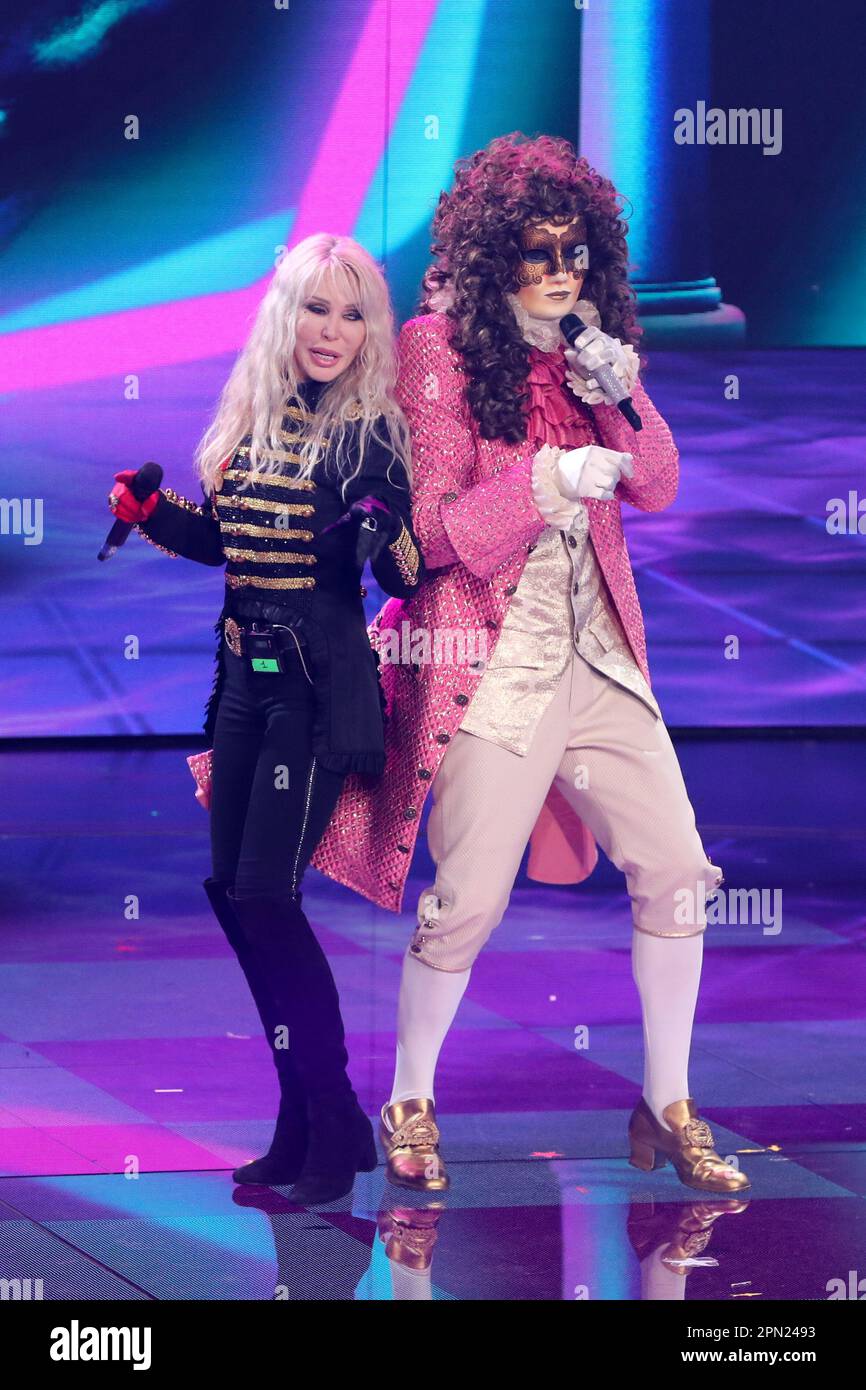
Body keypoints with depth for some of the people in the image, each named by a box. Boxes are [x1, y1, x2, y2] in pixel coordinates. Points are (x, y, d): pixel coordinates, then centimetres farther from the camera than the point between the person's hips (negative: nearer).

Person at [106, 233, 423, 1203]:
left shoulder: (369, 434, -10)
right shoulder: (250, 421, 8)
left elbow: (407, 578, -13)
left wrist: (386, 537, -34)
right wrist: (151, 512, 4)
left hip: (320, 685, -7)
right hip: (244, 678, 7)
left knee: (266, 893, -11)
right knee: (231, 889, 8)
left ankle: (333, 1123, 0)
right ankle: (304, 1114, 20)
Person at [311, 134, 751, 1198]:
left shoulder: (585, 352, 12)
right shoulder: (440, 351, -6)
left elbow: (658, 488, 7)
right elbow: (430, 530, -10)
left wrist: (620, 394, -10)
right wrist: (543, 484, -24)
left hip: (597, 658, 6)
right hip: (490, 662, -6)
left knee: (676, 871, 1)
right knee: (468, 901, -7)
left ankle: (666, 1109, 14)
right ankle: (408, 1106, 14)